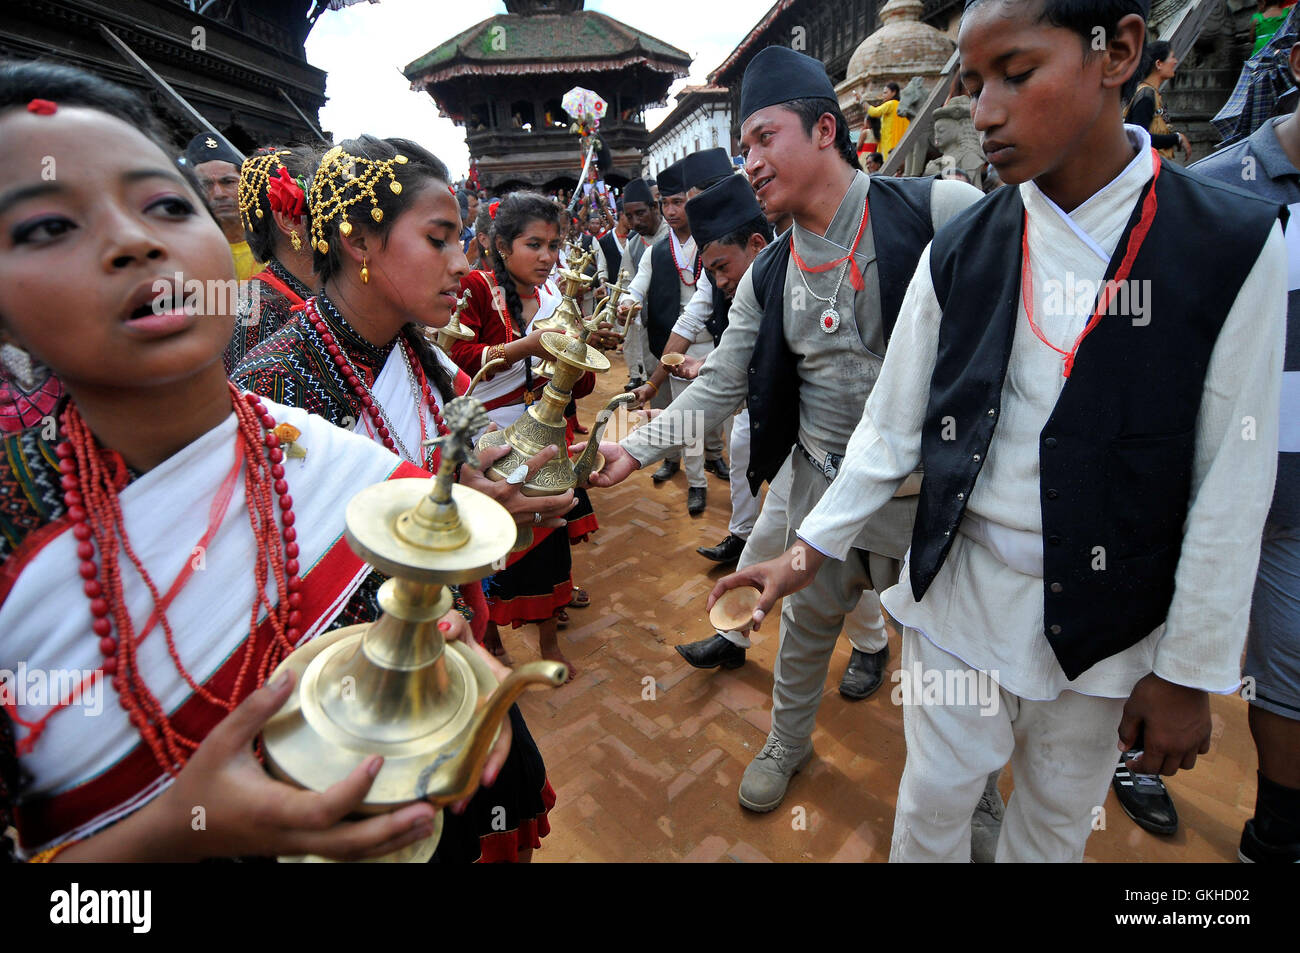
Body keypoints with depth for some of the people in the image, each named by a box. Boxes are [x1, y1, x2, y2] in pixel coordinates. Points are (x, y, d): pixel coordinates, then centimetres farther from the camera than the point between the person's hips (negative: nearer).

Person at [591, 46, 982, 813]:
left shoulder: (940, 213, -13)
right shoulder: (767, 276, 2)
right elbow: (720, 388, 4)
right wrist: (637, 448, -3)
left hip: (930, 490, -3)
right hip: (821, 482, 4)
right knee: (807, 620, 20)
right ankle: (788, 743, 48)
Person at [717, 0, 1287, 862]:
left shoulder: (1237, 247, -9)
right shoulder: (957, 255, -5)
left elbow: (1233, 484, -8)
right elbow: (892, 427, -1)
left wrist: (1191, 670, -5)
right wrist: (812, 550, -2)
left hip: (1106, 617, 0)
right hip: (959, 591, 1)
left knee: (1059, 815, 20)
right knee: (936, 798, 15)